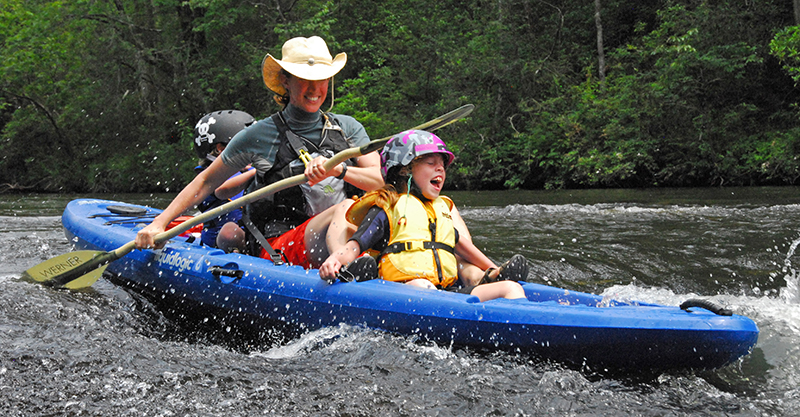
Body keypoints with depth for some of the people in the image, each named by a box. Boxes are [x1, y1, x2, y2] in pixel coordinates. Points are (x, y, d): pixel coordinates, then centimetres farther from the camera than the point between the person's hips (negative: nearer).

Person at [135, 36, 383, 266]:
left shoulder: (348, 128, 14)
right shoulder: (260, 135, 5)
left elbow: (381, 181, 1)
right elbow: (205, 182, 13)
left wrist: (338, 169, -19)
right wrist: (158, 224, 5)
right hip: (281, 241, -3)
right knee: (345, 207, -34)